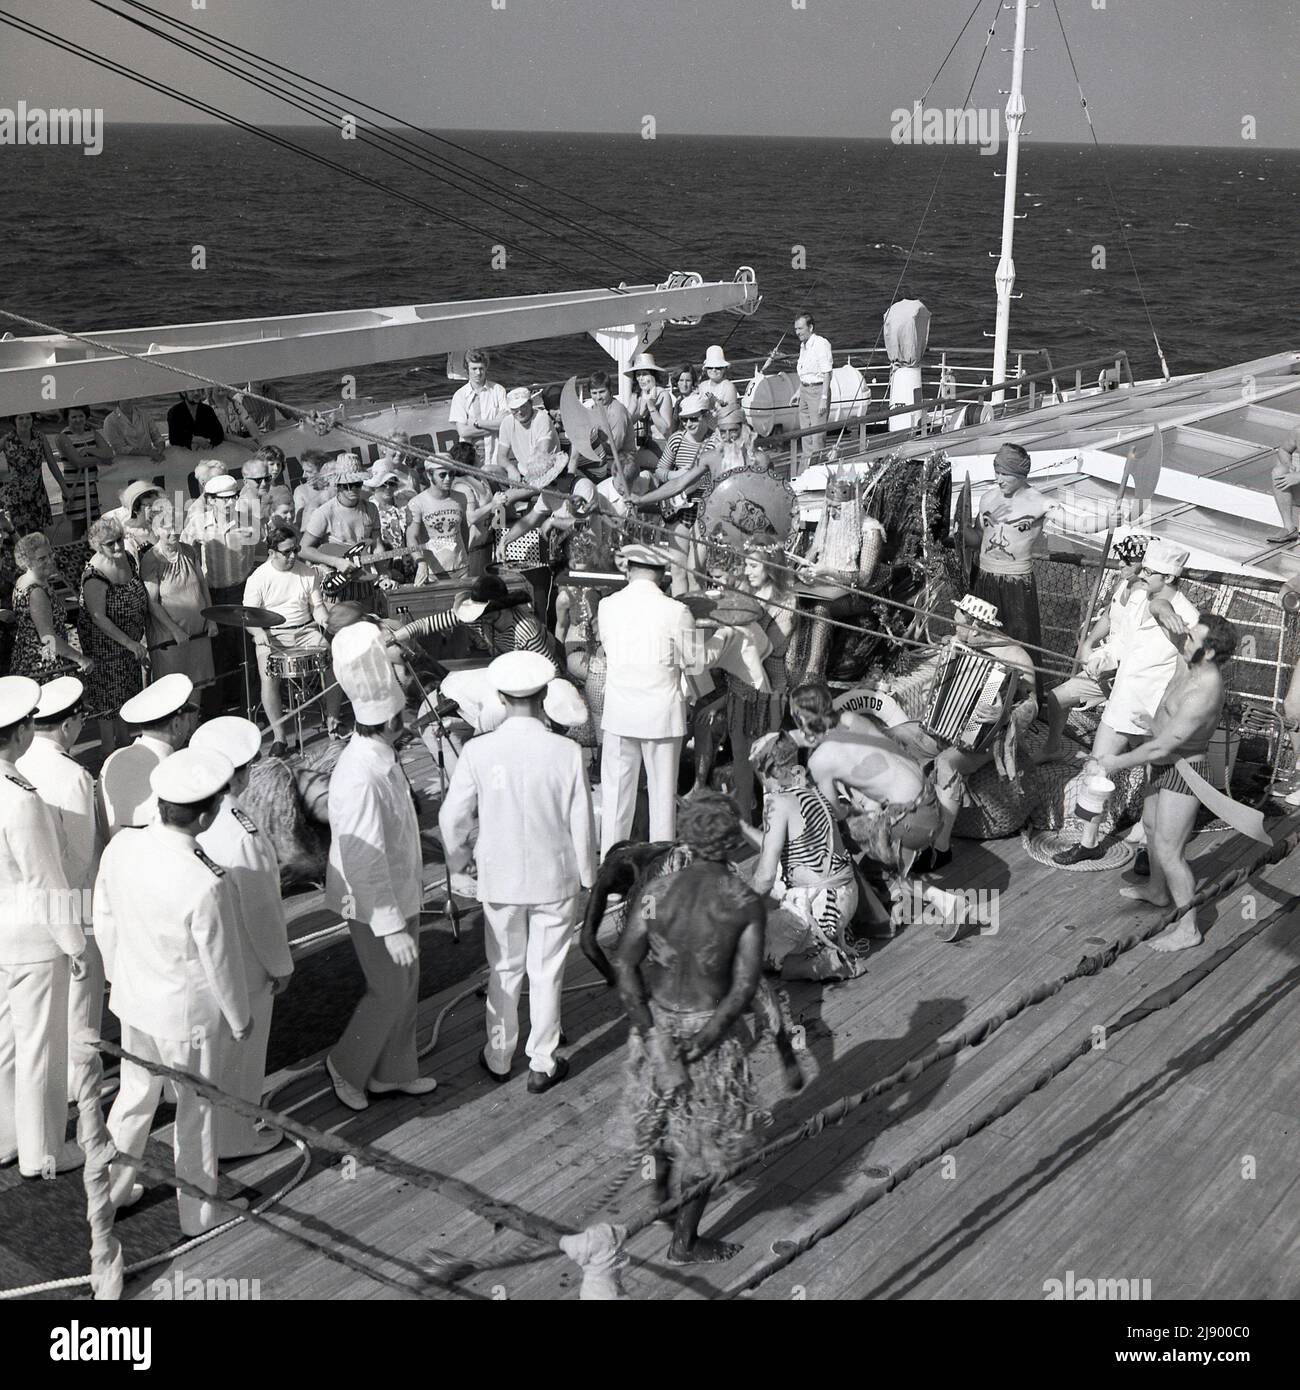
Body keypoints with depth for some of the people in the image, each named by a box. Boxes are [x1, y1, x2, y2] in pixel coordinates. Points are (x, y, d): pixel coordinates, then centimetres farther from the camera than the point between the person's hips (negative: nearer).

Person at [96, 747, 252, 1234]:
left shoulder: (121, 847, -16)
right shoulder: (207, 885, -35)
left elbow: (104, 921, 0)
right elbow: (221, 963, -21)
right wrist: (240, 1018, -3)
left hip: (133, 999, 6)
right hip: (187, 1012, -5)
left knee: (135, 1094, 28)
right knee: (196, 1110, 17)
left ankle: (112, 1189, 46)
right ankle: (199, 1213, 36)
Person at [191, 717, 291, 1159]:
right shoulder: (242, 835, -32)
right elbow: (259, 909, -23)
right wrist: (280, 964, -9)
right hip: (241, 960, -8)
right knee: (240, 1045, 13)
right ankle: (235, 1137, 31)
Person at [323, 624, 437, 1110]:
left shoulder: (381, 756, -1)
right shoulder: (359, 778, -32)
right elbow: (364, 861, -30)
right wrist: (390, 927, -27)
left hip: (399, 892, 9)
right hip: (374, 904, -9)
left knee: (407, 985, 19)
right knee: (388, 992, 6)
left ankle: (394, 1072, 35)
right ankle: (347, 1067, 29)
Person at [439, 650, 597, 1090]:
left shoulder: (478, 751, -15)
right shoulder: (567, 752, -16)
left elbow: (452, 818, -7)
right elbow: (582, 825, -10)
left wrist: (457, 862, 12)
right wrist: (587, 875, 6)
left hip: (500, 879, 1)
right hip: (556, 878, -1)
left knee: (504, 970, 18)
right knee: (546, 972, 13)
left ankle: (499, 1058, 32)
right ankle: (542, 1063, 24)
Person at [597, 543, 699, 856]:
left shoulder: (607, 606, -5)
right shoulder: (676, 611, -14)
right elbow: (693, 661, -5)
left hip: (619, 712, 2)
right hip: (663, 713, -2)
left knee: (616, 791, 12)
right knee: (663, 790, 10)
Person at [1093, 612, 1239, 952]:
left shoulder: (1202, 695, -34)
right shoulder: (1193, 662, -8)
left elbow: (1161, 747, -29)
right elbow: (1158, 605, 0)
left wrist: (1117, 763, -17)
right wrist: (1163, 611, -25)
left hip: (1181, 774, -10)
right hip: (1163, 768, 10)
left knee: (1168, 852, -3)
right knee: (1151, 826, 29)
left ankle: (1187, 929, 10)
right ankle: (1156, 890, 52)